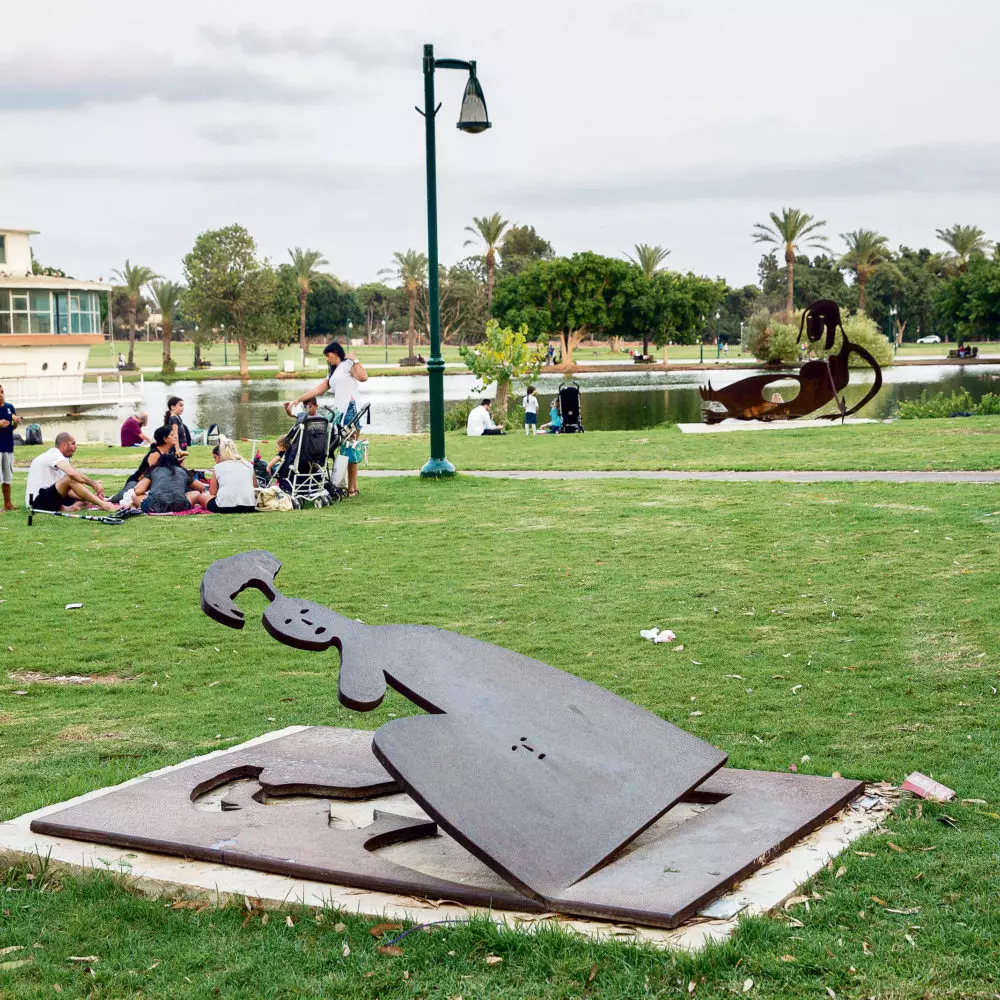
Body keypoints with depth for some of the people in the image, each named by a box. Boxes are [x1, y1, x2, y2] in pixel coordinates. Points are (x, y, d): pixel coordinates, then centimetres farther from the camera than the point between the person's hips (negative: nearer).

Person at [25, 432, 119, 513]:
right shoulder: (54, 455, -12)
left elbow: (66, 489, 14)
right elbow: (72, 473, -32)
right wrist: (94, 484, -23)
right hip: (37, 499, -10)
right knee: (71, 479, -29)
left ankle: (63, 508, -24)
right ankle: (103, 505, -31)